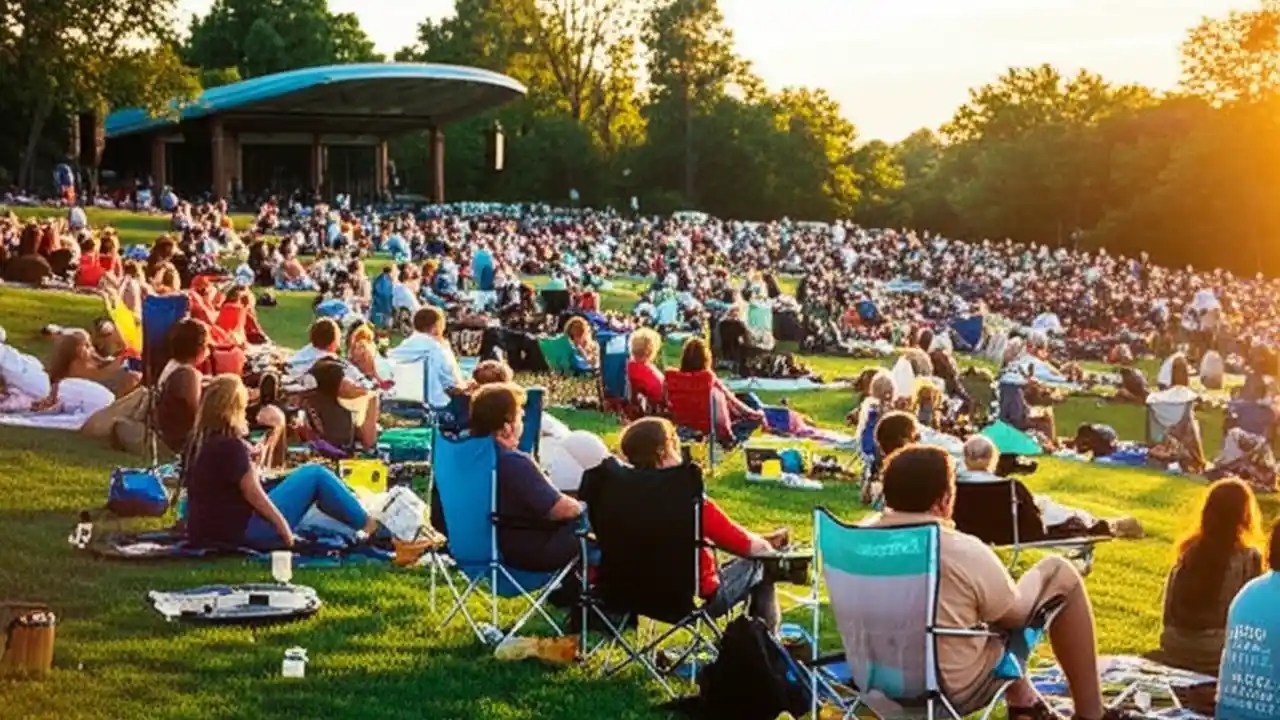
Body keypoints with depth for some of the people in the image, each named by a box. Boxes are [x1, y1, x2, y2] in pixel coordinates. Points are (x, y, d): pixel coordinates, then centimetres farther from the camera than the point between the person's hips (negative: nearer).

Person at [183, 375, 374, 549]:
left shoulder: (197, 442, 8)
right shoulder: (231, 445, -18)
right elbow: (252, 493, -18)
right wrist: (281, 524, -9)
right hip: (244, 530, -10)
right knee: (315, 475, -1)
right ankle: (366, 524, 11)